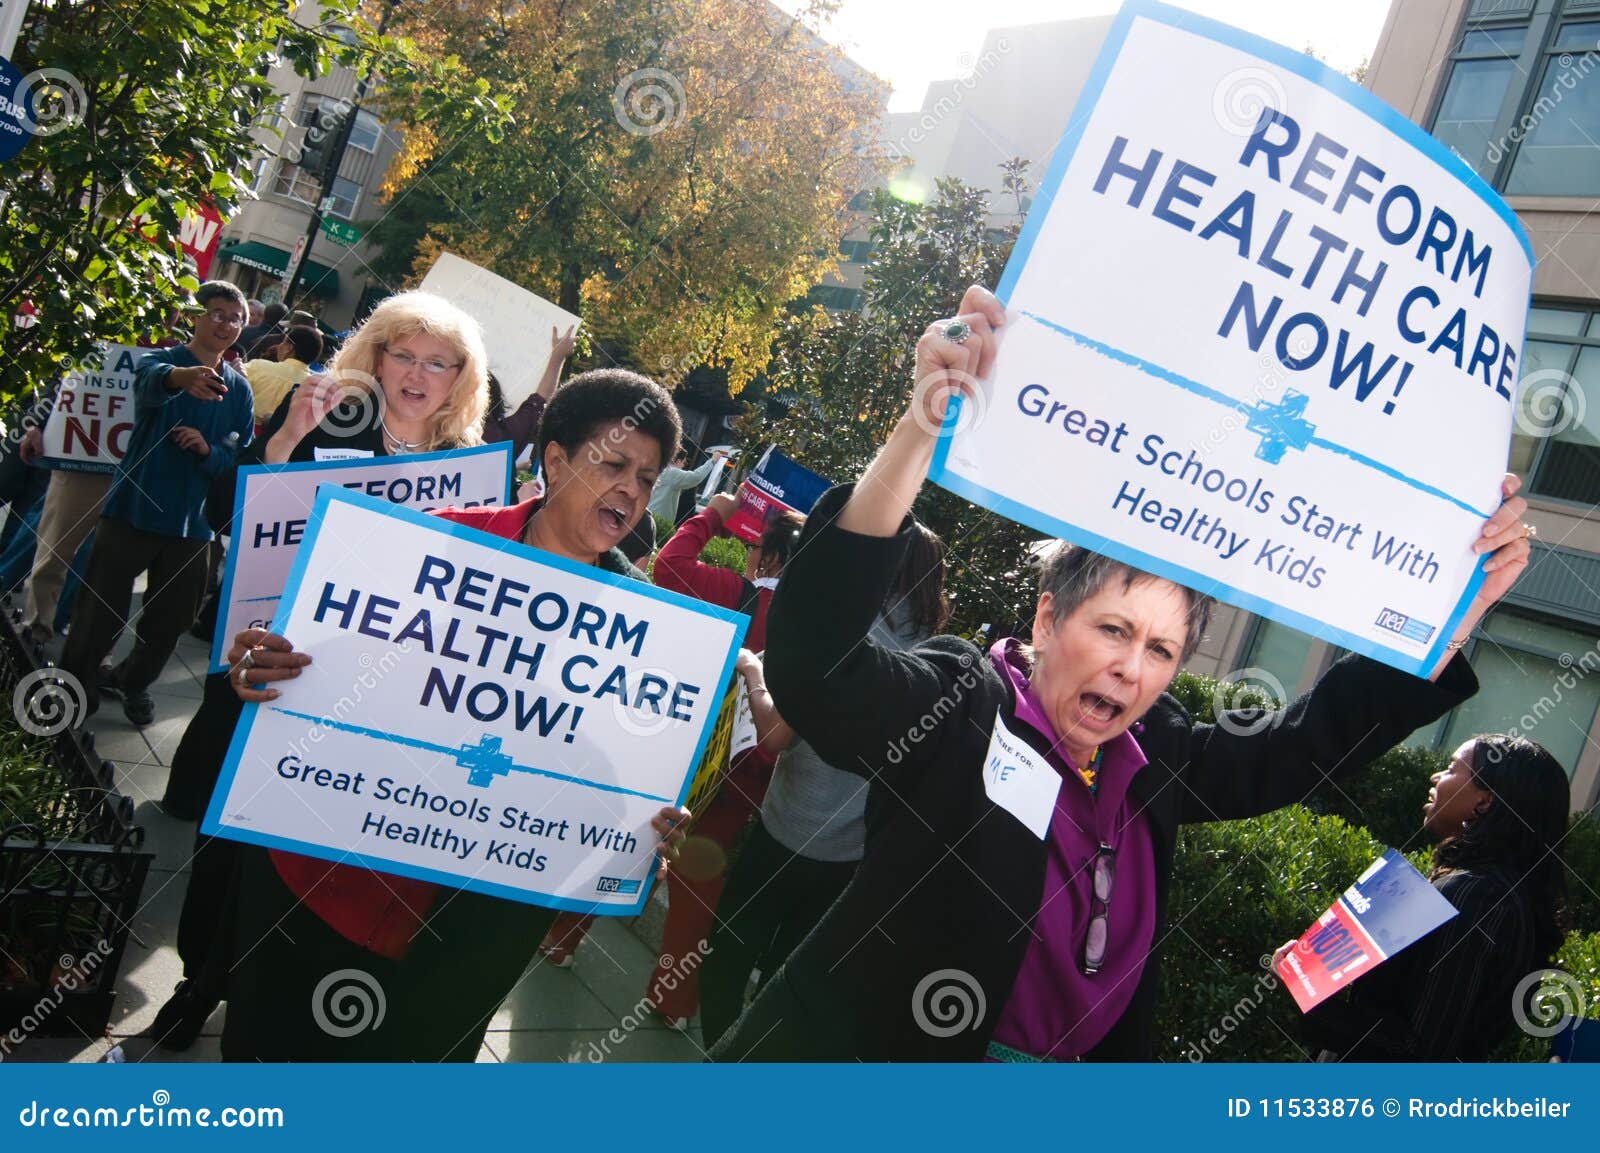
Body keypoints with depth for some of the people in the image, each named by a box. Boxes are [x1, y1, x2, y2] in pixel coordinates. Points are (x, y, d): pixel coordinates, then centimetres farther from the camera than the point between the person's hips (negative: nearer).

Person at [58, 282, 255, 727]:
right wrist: (182, 377, -52)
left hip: (191, 521, 4)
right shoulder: (162, 361, -3)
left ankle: (135, 680, 35)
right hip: (133, 507, -3)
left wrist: (208, 449, -17)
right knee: (101, 611, -1)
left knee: (172, 616, 12)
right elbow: (153, 379, -29)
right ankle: (76, 683, 20)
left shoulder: (239, 389, 9)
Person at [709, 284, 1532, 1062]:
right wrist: (919, 434, -49)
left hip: (1092, 1056, 6)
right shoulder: (957, 709, -20)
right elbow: (810, 666, -37)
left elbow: (1304, 747, 6)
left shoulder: (1154, 759, -2)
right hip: (871, 1056, -6)